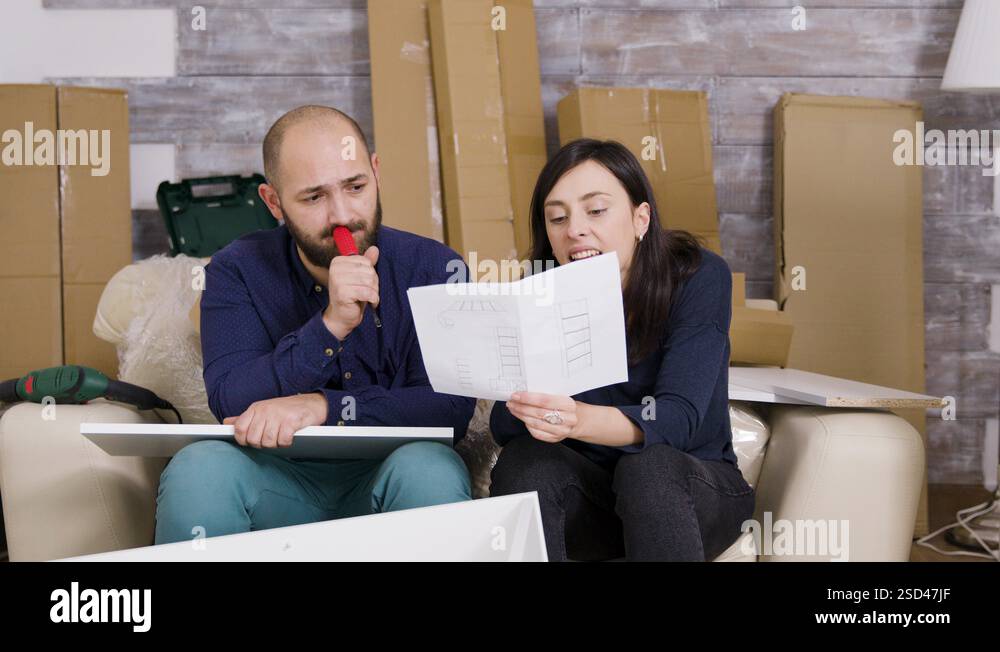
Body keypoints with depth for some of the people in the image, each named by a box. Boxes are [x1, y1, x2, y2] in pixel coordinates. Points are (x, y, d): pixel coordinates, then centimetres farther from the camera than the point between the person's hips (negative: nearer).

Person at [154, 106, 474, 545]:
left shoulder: (435, 269, -4)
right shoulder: (237, 272, -1)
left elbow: (451, 407, -14)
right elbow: (231, 405, -14)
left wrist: (323, 406, -26)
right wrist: (331, 325, -26)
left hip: (382, 486, 0)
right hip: (278, 483, 0)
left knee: (430, 468, -33)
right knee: (199, 468, -30)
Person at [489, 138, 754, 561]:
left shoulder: (698, 277, -16)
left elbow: (678, 418, -28)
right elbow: (505, 428, -15)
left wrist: (579, 420, -49)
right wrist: (525, 403, -41)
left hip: (693, 490, -2)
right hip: (590, 492, 2)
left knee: (647, 467, -34)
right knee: (524, 460, -28)